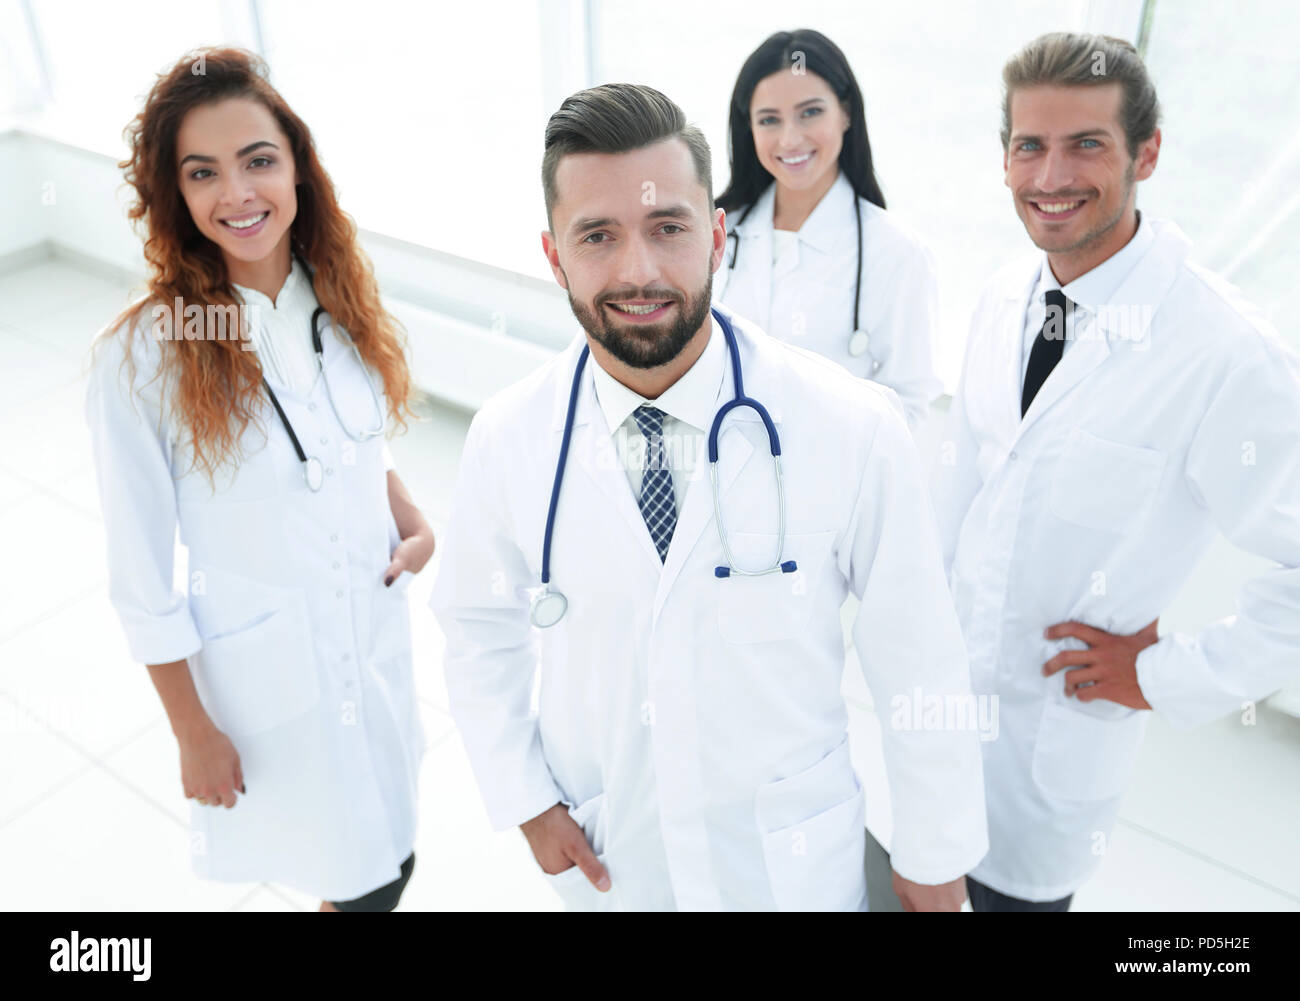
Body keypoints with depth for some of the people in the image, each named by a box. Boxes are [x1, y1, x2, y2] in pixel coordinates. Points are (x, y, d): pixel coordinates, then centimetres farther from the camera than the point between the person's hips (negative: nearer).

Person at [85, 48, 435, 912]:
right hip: (269, 664, -4)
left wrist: (412, 520, -8)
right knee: (374, 874, 12)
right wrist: (196, 734, -8)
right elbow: (143, 575, -13)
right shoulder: (143, 356, -20)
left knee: (385, 839, 24)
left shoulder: (338, 300, -6)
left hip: (378, 624, 5)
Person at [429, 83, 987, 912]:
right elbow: (481, 627, 2)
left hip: (795, 863, -2)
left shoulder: (854, 431, -23)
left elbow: (921, 665, -13)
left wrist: (935, 857, -4)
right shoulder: (507, 440, -14)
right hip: (605, 855, 2)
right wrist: (524, 797, -1)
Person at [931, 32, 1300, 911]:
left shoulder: (1228, 354, -25)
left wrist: (1171, 675, -16)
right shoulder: (1005, 299, -3)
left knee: (1018, 889, 15)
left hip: (1061, 714, -6)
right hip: (945, 672, 6)